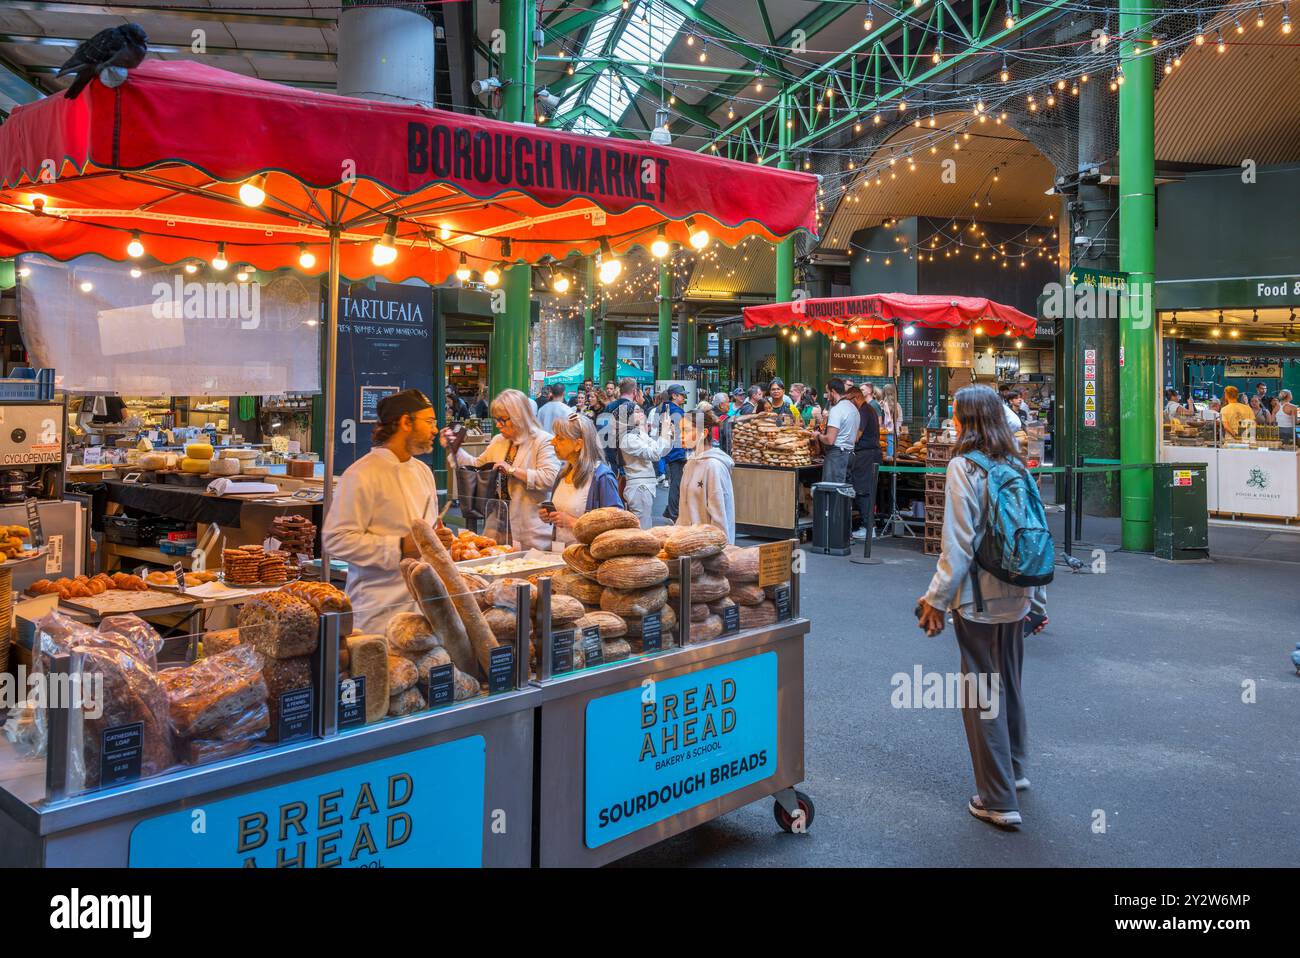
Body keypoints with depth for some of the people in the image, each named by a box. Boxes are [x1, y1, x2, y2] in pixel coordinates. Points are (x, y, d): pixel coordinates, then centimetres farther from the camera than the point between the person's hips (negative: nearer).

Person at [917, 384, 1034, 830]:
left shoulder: (964, 467, -14)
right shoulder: (1015, 465, 5)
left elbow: (958, 544, -18)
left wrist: (936, 598, -10)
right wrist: (1037, 598, 18)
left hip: (979, 598, -7)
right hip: (1016, 596, 7)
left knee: (982, 692, 2)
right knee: (1009, 682, 22)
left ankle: (998, 801, 9)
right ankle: (1014, 769, 40)